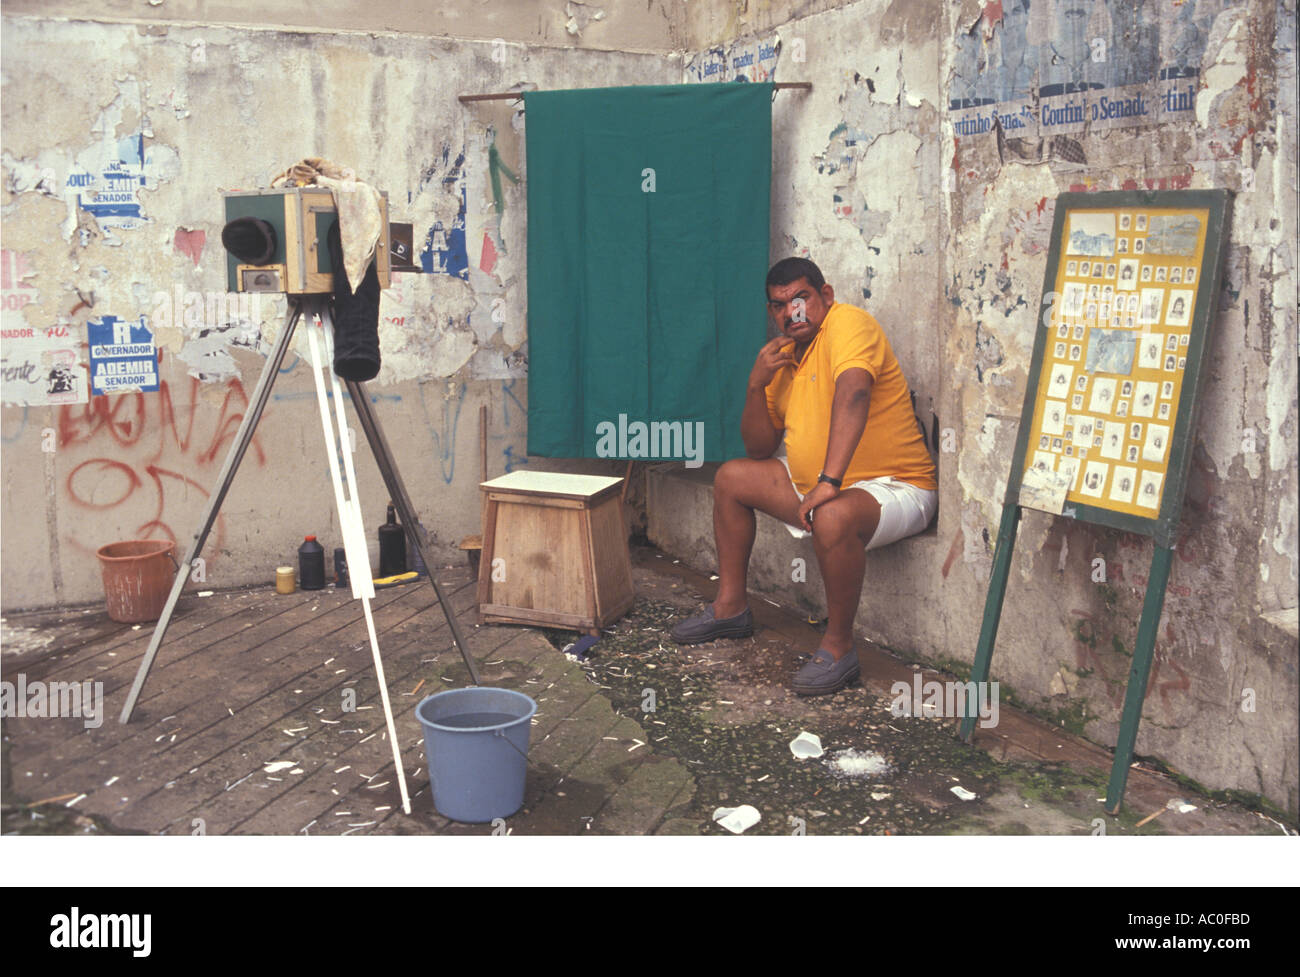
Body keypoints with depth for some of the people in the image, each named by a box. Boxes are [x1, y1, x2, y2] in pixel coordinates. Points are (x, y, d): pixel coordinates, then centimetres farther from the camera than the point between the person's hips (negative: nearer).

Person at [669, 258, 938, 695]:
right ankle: (731, 606, 20)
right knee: (731, 478, 11)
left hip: (895, 488, -9)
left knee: (834, 517, -39)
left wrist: (829, 482, -46)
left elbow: (852, 395, -37)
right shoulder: (781, 356, 8)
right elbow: (759, 449, 9)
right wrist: (756, 384, -8)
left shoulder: (848, 323, -17)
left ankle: (838, 646, -18)